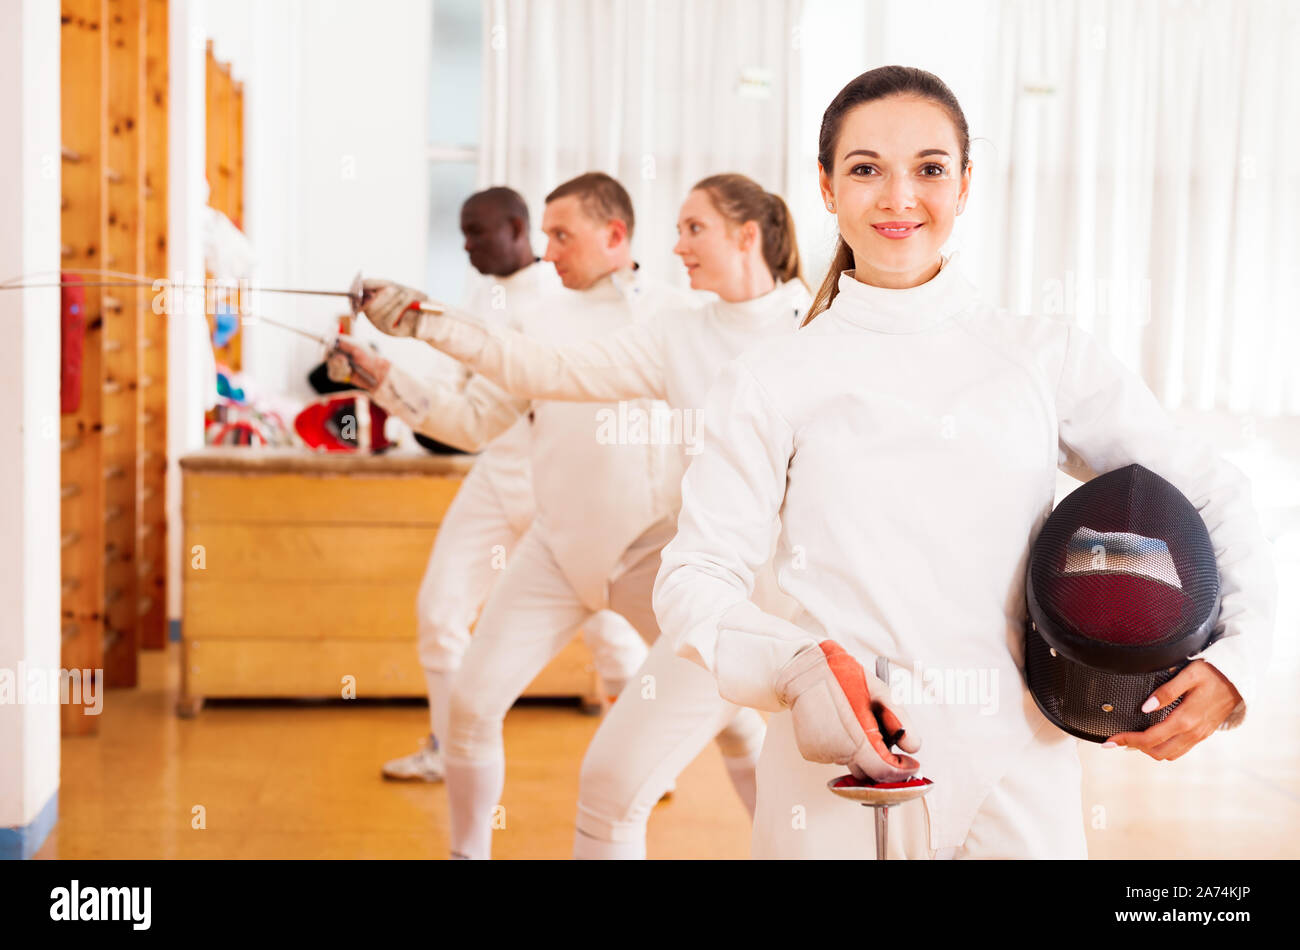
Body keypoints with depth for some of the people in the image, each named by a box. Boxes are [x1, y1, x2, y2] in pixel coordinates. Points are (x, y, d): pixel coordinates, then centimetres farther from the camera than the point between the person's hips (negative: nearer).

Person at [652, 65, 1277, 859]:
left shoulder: (1049, 360, 6)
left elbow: (1207, 496, 11)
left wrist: (1237, 653, -6)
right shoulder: (772, 381, 3)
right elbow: (695, 577, 1)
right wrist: (797, 668, -19)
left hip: (1018, 774, 1)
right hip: (841, 771, -1)